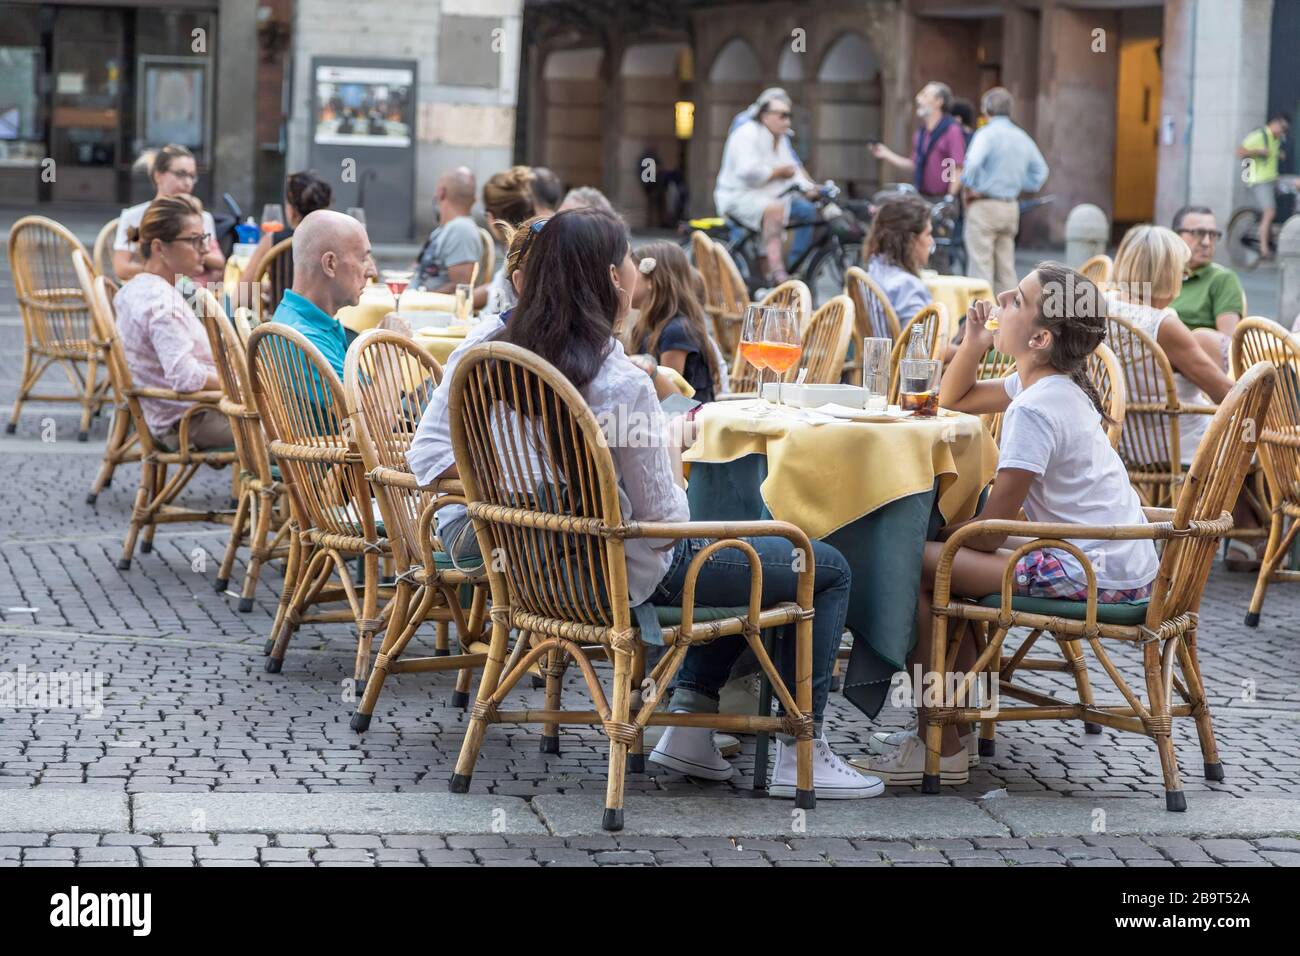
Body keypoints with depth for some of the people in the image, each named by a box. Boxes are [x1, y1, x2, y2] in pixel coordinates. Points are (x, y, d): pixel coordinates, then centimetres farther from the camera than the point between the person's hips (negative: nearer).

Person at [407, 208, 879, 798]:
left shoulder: (487, 345, -7)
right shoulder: (621, 384, -26)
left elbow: (430, 454, -3)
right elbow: (663, 518, -19)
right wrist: (671, 461, 0)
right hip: (628, 577, -8)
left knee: (736, 550, 33)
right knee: (828, 570, 7)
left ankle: (689, 723, 24)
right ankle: (800, 757, 8)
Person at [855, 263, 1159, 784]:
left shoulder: (1034, 410, -18)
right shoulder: (1056, 385, 12)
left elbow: (989, 533, -16)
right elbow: (953, 401, 28)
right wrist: (974, 344, 9)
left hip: (1097, 575, -11)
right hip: (1125, 563, 11)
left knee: (912, 562, -11)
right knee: (948, 551, 23)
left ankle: (940, 750, -7)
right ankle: (956, 725, 26)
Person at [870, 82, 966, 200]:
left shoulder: (951, 129, -11)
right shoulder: (921, 131, 14)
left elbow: (958, 170, -15)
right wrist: (886, 155, 14)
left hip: (941, 200, -8)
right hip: (921, 198, 8)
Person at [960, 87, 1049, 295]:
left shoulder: (987, 134, -12)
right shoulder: (1022, 137, 10)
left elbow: (973, 163, -28)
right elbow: (1040, 171, 18)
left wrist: (970, 188, -13)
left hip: (984, 206, -7)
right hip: (1011, 207, 7)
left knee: (980, 265, -5)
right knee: (1006, 268, 11)